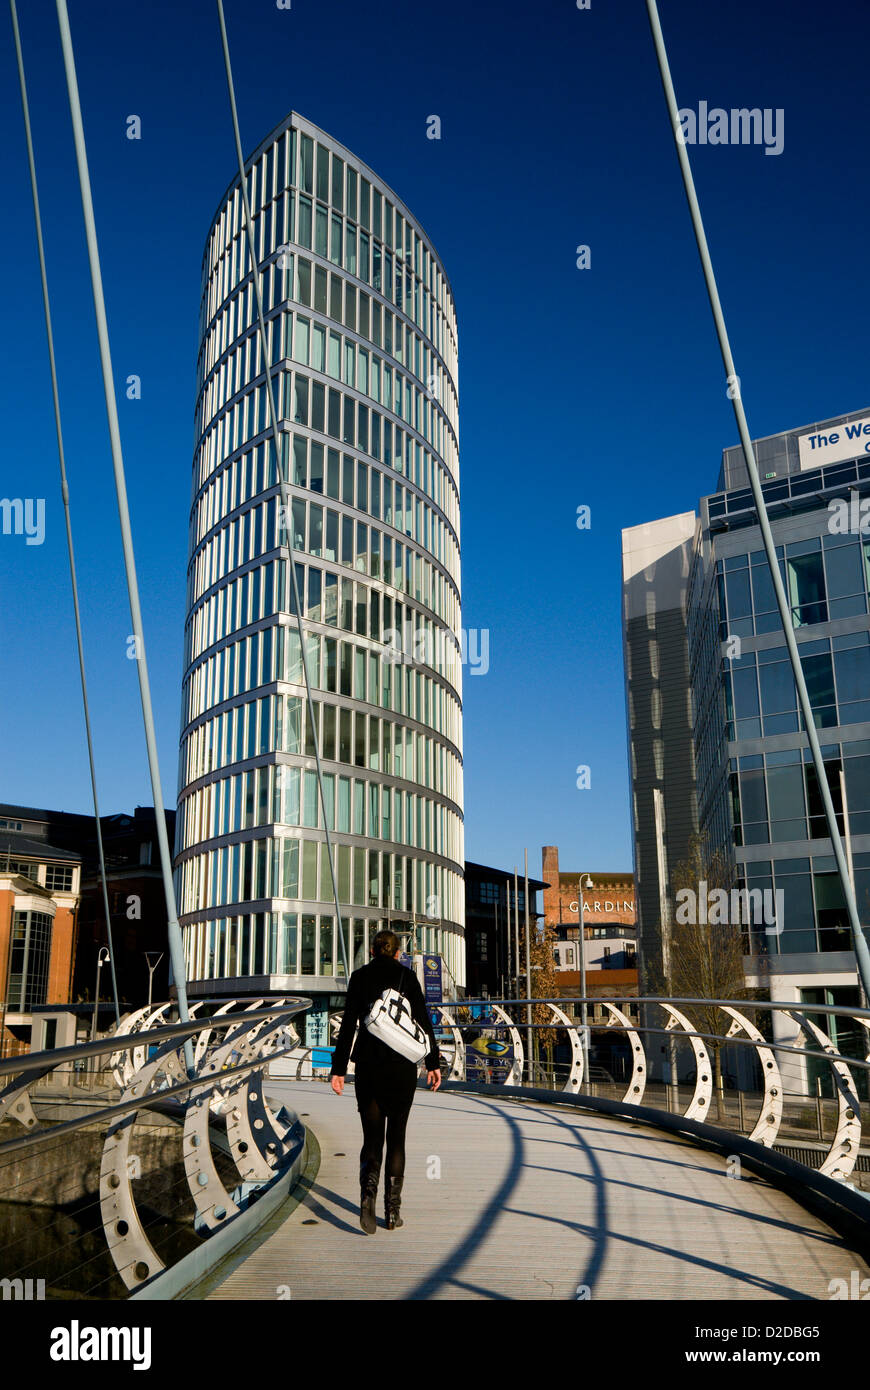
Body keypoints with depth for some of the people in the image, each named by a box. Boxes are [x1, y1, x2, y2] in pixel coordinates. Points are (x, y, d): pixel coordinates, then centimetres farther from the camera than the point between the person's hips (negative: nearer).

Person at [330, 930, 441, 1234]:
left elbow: (348, 1025, 0)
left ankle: (368, 1192, -17)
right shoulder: (406, 975, 1)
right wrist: (433, 1063, 3)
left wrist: (339, 1069, 2)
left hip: (367, 1064, 1)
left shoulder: (359, 977, 4)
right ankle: (392, 1211, 10)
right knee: (396, 1137, 10)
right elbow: (423, 1021, -2)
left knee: (372, 1137, 9)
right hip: (401, 1066, -1)